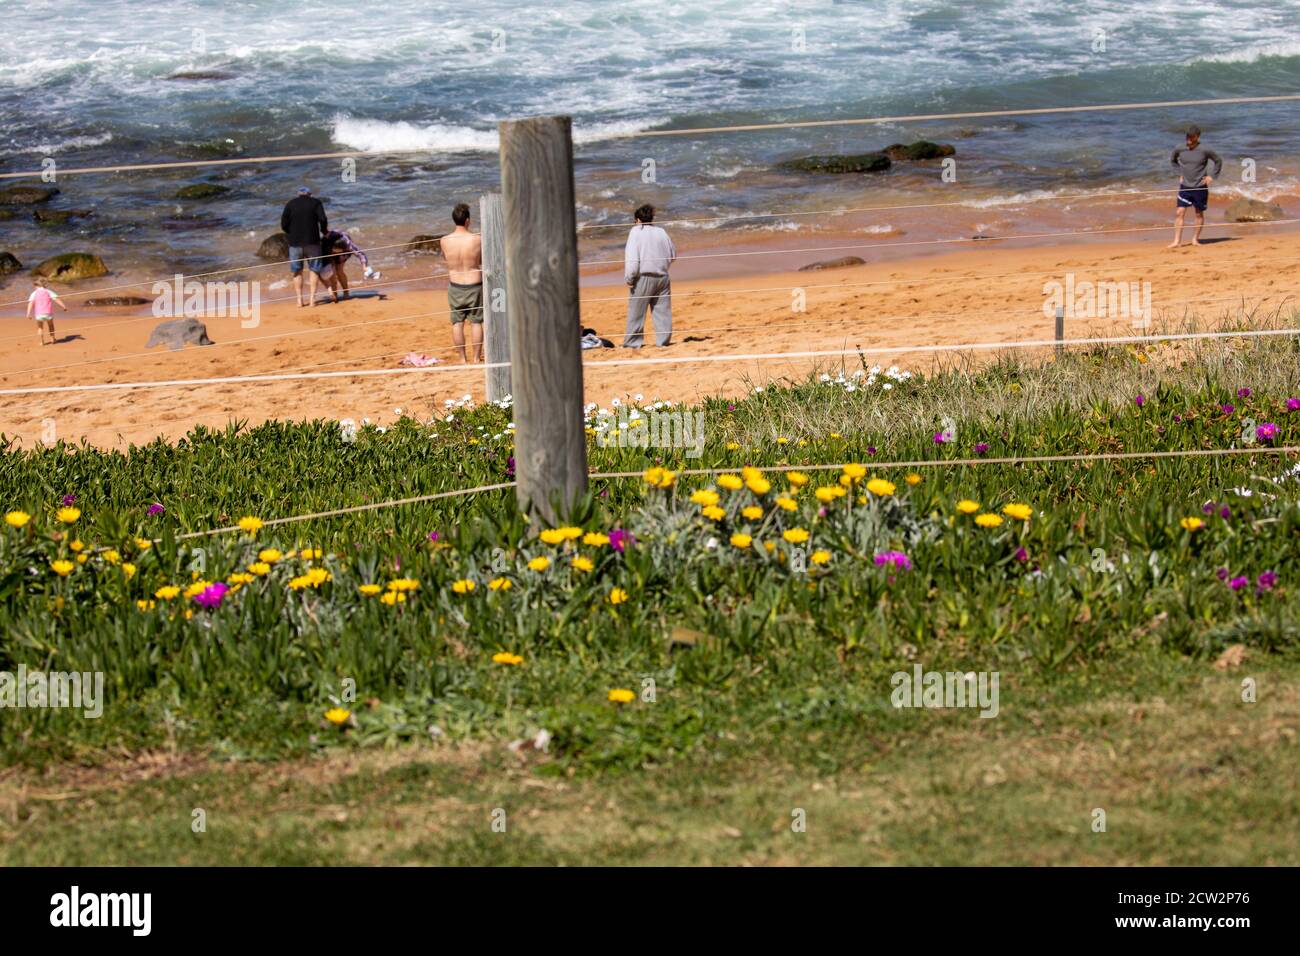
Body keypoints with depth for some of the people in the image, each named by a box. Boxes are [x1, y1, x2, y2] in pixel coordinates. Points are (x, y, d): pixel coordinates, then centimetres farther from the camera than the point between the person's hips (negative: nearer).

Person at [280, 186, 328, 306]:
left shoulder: (290, 204, 7)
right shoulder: (315, 202, 4)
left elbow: (284, 224, 2)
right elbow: (323, 219, -9)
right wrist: (324, 231, 8)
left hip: (295, 242, 1)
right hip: (312, 241, -1)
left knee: (297, 272, 10)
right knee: (314, 270, 9)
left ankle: (299, 300, 5)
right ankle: (312, 298, 1)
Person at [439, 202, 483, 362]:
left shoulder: (444, 241, -10)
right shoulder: (477, 240, -16)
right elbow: (483, 260, 0)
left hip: (455, 286, 2)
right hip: (474, 285, -2)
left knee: (457, 322, 13)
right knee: (476, 322, 9)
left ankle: (462, 357, 16)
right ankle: (476, 357, 12)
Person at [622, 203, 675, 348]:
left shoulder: (636, 232, -4)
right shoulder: (661, 232, 8)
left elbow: (632, 256, -12)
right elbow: (672, 254, 17)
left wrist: (629, 278, -10)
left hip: (643, 277, -4)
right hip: (662, 276, 4)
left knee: (636, 312, 2)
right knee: (662, 310, 8)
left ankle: (632, 342, 4)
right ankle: (663, 340, 7)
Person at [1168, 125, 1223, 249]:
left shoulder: (1204, 151, -10)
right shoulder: (1180, 150, -2)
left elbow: (1218, 161, 3)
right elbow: (1173, 160, 19)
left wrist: (1212, 176, -2)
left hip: (1200, 187, -2)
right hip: (1185, 187, 2)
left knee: (1199, 214, 9)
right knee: (1179, 213, -6)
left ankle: (1195, 239, 22)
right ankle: (1177, 241, -5)